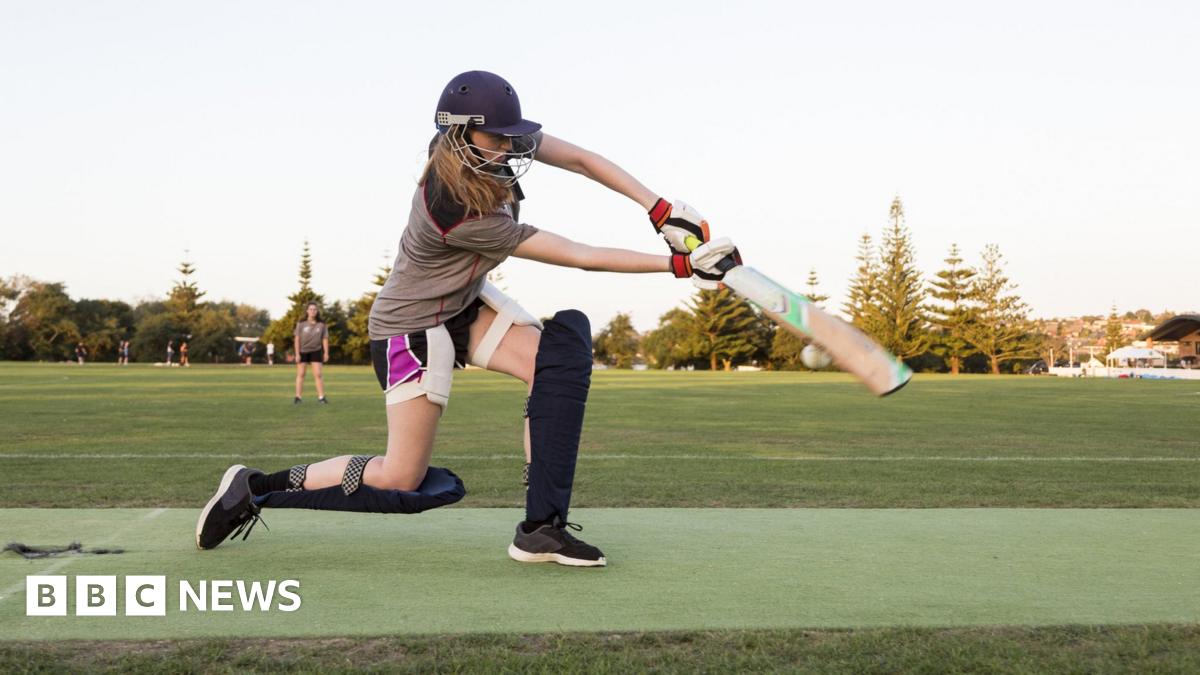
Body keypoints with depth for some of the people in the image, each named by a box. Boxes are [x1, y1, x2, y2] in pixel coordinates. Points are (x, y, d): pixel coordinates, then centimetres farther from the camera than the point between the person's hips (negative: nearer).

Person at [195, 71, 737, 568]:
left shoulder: (485, 145, -15)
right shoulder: (458, 212, -35)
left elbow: (583, 160, -9)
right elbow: (581, 257, -31)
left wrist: (661, 209, -19)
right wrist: (680, 266, -28)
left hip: (466, 302, 9)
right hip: (412, 326, -8)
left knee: (564, 345, -18)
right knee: (404, 481, -4)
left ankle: (542, 527, -18)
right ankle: (255, 489, 12)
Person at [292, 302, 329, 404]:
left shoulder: (322, 324, -3)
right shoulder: (301, 324, -7)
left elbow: (325, 339, 1)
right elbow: (297, 339, -7)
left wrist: (326, 353, -3)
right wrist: (297, 354, -11)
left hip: (316, 351, 0)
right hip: (303, 351, 0)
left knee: (318, 374, -6)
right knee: (300, 374, 4)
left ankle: (321, 397, -4)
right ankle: (298, 397, 7)